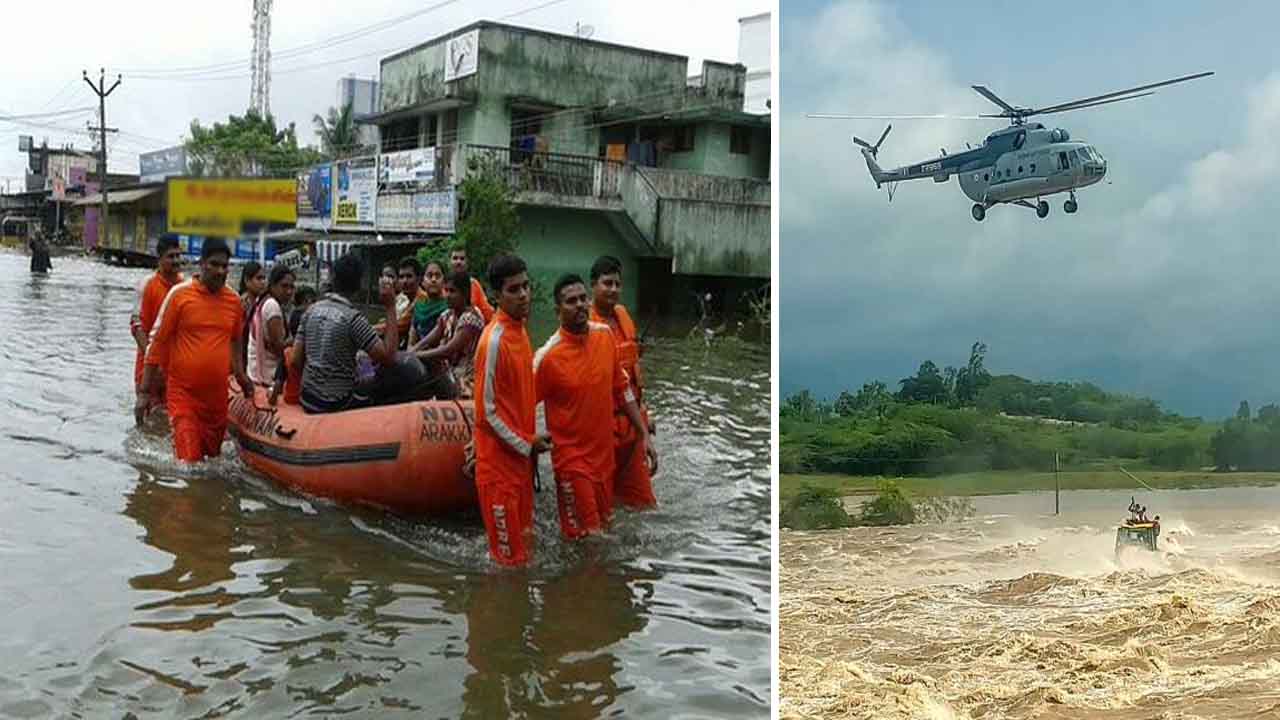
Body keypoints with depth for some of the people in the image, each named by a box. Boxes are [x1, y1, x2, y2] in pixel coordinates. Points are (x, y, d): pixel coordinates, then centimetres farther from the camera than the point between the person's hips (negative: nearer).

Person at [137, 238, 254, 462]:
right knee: (190, 461, -13)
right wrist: (144, 392, -4)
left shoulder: (234, 300, 7)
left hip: (217, 395, 4)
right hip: (182, 394, -4)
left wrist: (240, 374, 13)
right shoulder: (180, 294, -5)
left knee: (213, 457, 15)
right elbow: (157, 342, -2)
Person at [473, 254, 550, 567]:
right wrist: (525, 444, -13)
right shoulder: (495, 340, -20)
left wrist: (531, 439, 13)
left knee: (524, 539, 18)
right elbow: (488, 409, -18)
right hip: (500, 458, -9)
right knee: (509, 552, 1)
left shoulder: (520, 329, 7)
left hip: (521, 453, 9)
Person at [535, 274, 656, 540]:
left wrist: (644, 434, 8)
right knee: (584, 538, -1)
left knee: (604, 527, 19)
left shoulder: (605, 336, -2)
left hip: (605, 452, 5)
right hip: (573, 457, -5)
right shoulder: (549, 356, -19)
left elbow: (622, 388, 8)